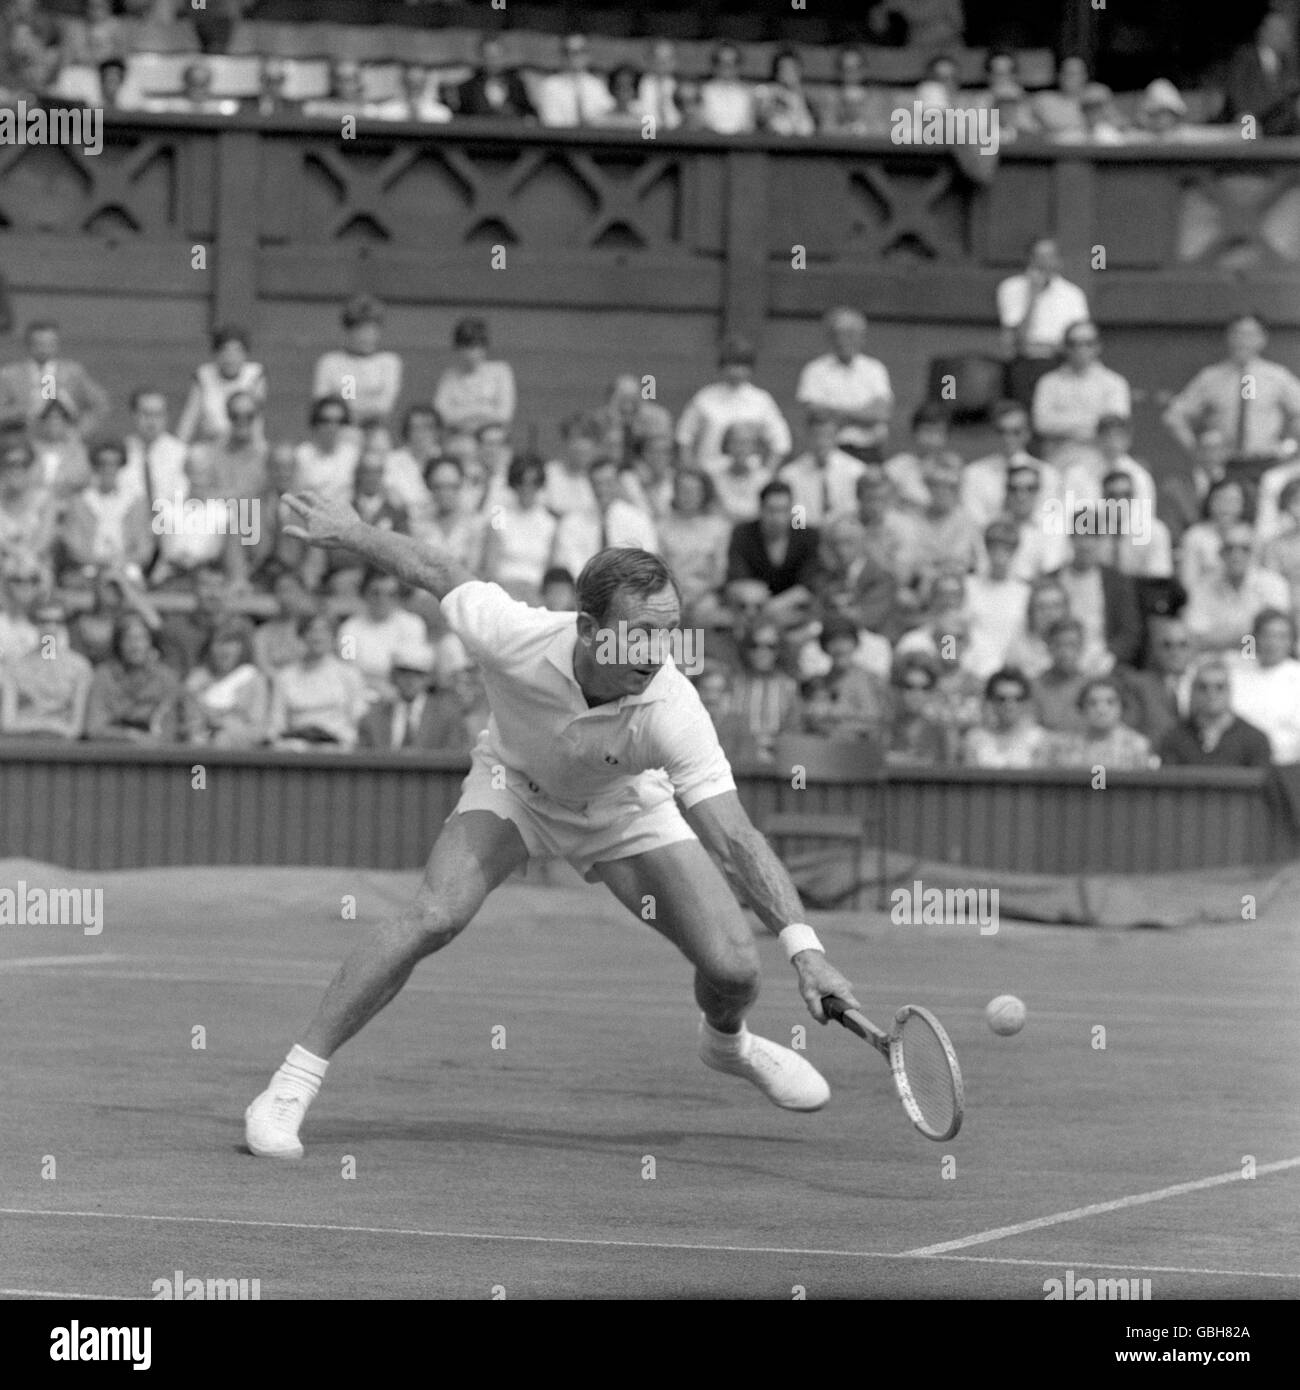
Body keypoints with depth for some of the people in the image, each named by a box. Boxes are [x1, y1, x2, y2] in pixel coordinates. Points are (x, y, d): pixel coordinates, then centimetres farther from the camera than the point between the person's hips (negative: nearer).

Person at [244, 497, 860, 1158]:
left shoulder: (673, 713, -39)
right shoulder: (512, 635, -38)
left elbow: (737, 839, -41)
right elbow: (438, 573, -17)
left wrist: (802, 946, -51)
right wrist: (351, 530, 0)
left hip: (624, 806, 1)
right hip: (514, 782, 0)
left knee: (732, 966, -10)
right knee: (435, 916, -26)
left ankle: (727, 1041, 31)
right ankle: (289, 1088, -17)